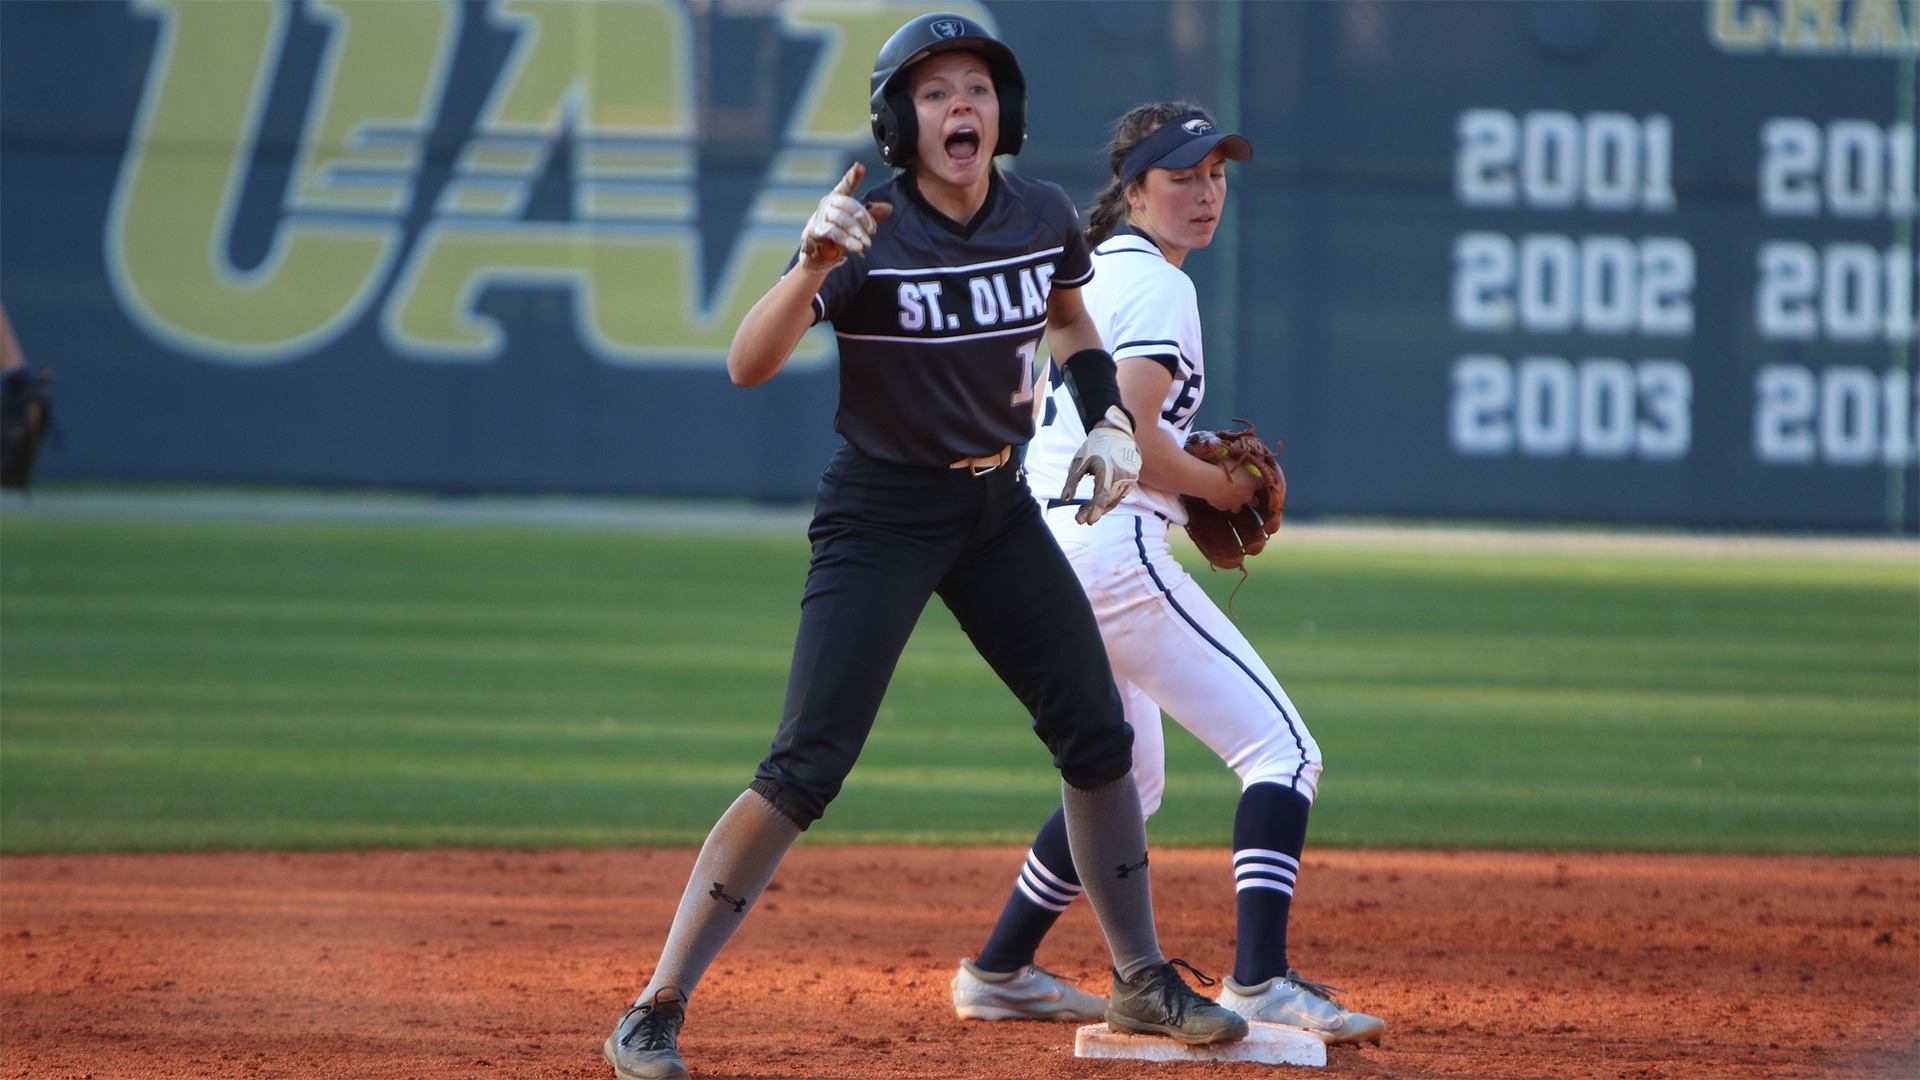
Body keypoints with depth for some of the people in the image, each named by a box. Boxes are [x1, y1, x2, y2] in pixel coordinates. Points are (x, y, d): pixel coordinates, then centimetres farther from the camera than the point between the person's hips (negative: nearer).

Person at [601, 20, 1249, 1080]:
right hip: (880, 514, -6)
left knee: (1098, 739, 8)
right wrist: (814, 266, -46)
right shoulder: (870, 235, -20)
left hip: (1000, 509, 6)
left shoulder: (1045, 217, -3)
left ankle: (1142, 983, 27)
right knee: (806, 766, -15)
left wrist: (1108, 418, 4)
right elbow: (748, 364, -30)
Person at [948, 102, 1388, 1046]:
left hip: (1034, 545, 10)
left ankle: (999, 974, 27)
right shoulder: (1155, 285, -9)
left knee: (1126, 777, 27)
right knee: (1281, 749, -11)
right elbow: (1130, 441, -20)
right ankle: (1258, 982, -24)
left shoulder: (1089, 272, 20)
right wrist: (1218, 485, -3)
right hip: (1108, 543, -10)